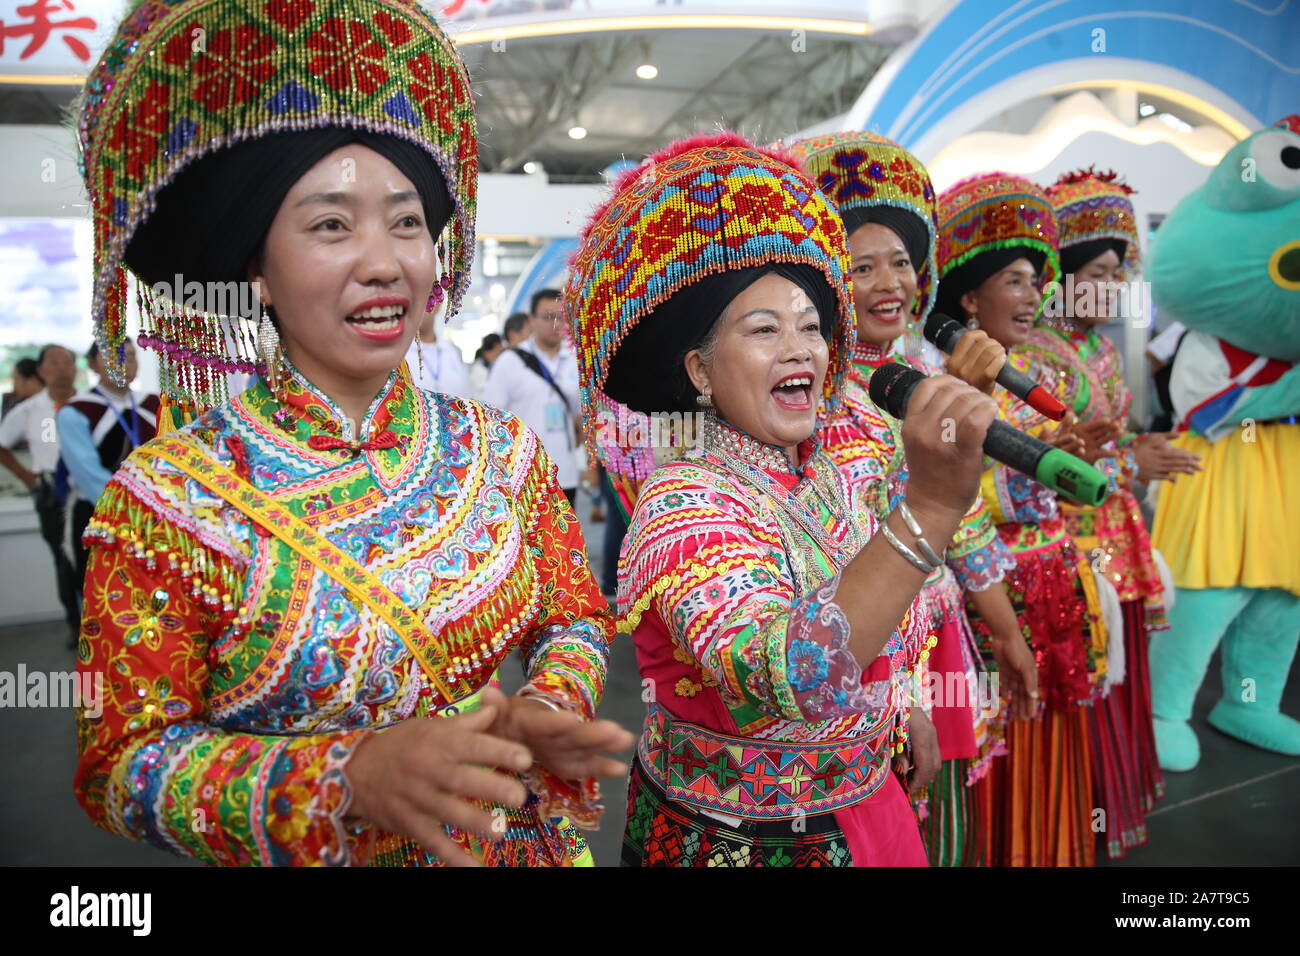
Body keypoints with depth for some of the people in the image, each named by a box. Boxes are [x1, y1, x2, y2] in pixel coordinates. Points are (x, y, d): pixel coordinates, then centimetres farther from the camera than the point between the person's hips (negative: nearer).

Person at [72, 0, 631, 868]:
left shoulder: (499, 450, -9)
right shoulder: (169, 496, -17)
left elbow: (576, 619, -1)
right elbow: (120, 762, -16)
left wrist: (545, 713, -22)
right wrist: (351, 774, -30)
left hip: (517, 841, 3)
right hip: (298, 855, -3)